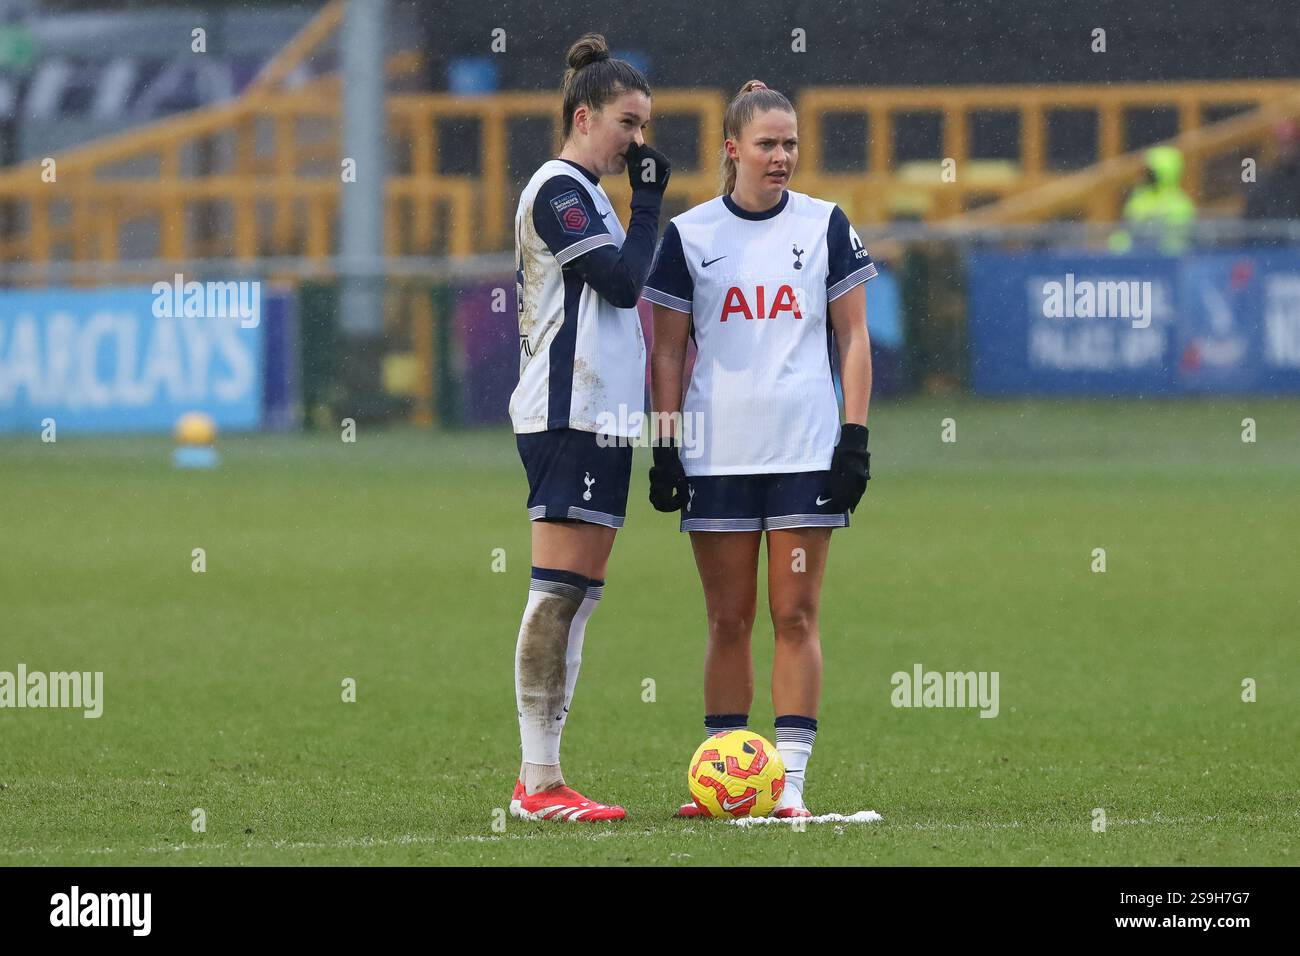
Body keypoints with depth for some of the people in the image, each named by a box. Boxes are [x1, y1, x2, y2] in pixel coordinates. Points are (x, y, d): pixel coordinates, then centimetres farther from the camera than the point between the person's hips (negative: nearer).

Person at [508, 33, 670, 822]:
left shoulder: (586, 195, 22)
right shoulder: (558, 190, -9)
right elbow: (624, 281, -16)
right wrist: (650, 202, -5)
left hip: (600, 422, 10)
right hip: (569, 419, -10)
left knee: (581, 595, 7)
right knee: (559, 590, -11)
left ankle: (544, 776, 6)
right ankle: (539, 781, -13)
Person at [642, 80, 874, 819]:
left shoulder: (825, 226, 5)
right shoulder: (691, 235, 5)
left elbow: (854, 337, 6)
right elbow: (668, 352, 7)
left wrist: (856, 436, -2)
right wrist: (665, 447, 1)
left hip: (805, 447, 0)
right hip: (717, 450, 1)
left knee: (796, 616, -2)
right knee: (728, 619, 4)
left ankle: (790, 779, -2)